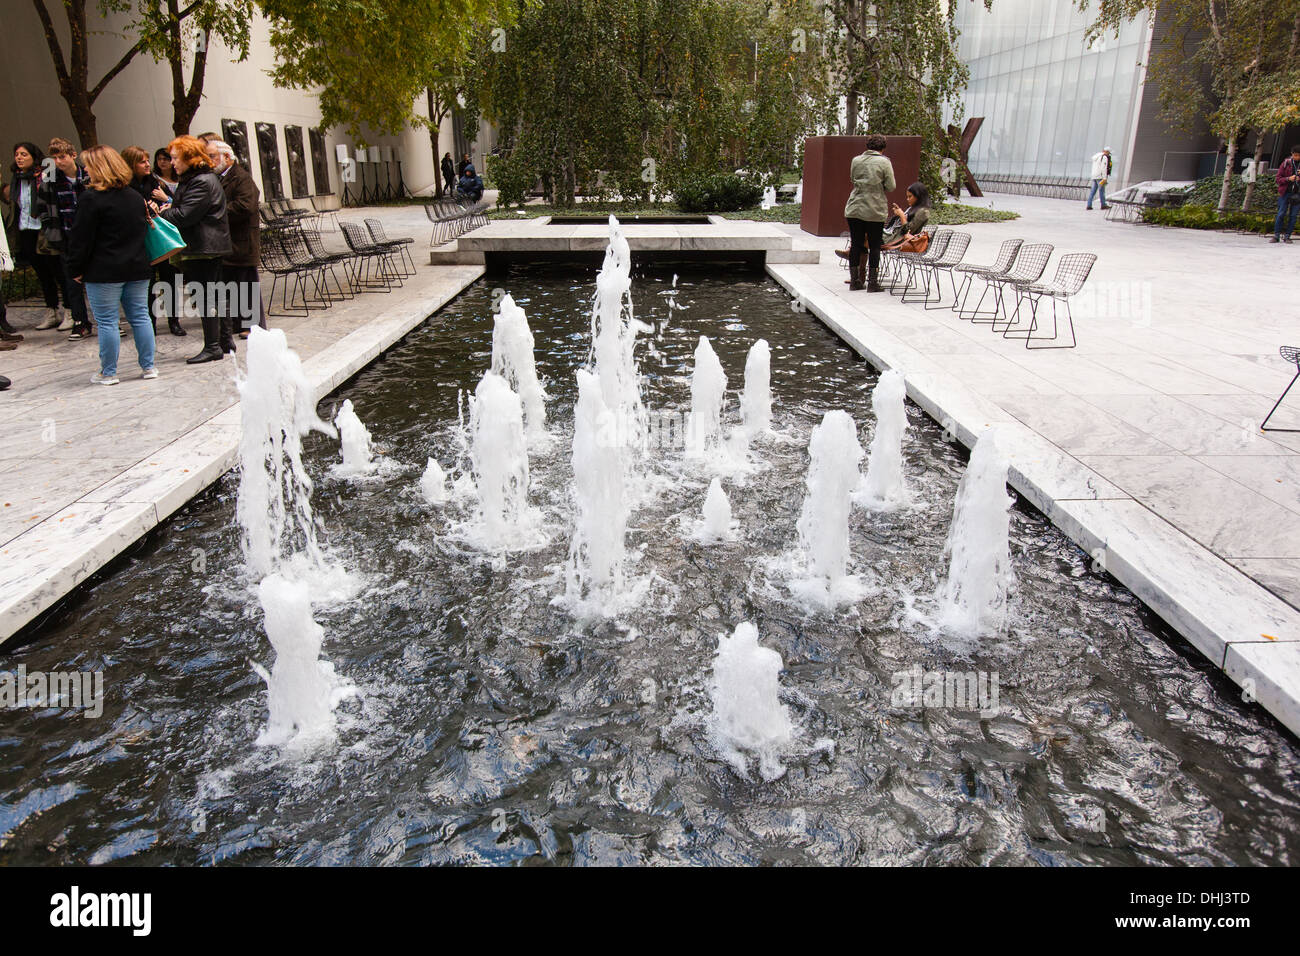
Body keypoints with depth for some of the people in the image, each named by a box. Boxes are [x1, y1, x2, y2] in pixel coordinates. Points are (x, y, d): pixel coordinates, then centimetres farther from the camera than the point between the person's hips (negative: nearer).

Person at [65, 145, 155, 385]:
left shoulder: (93, 198, -11)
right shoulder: (135, 196, 8)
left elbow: (81, 238, -10)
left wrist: (77, 268, -2)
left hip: (104, 272, -6)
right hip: (137, 268, 6)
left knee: (107, 322, 1)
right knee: (140, 317, 10)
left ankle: (108, 373, 7)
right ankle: (148, 367, 14)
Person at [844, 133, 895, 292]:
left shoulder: (856, 160, 5)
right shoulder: (884, 162, -5)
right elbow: (891, 186, -5)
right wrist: (879, 187, 12)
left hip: (854, 209, 3)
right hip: (875, 210, -3)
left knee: (855, 244, 10)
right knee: (874, 246, 4)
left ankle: (855, 280, 14)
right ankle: (872, 282, 6)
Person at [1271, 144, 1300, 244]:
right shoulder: (1286, 163, 1)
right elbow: (1279, 178, 1)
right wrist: (1288, 179, -16)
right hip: (1285, 192, -1)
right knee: (1281, 214, -6)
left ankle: (1287, 236, 5)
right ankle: (1276, 235, 1)